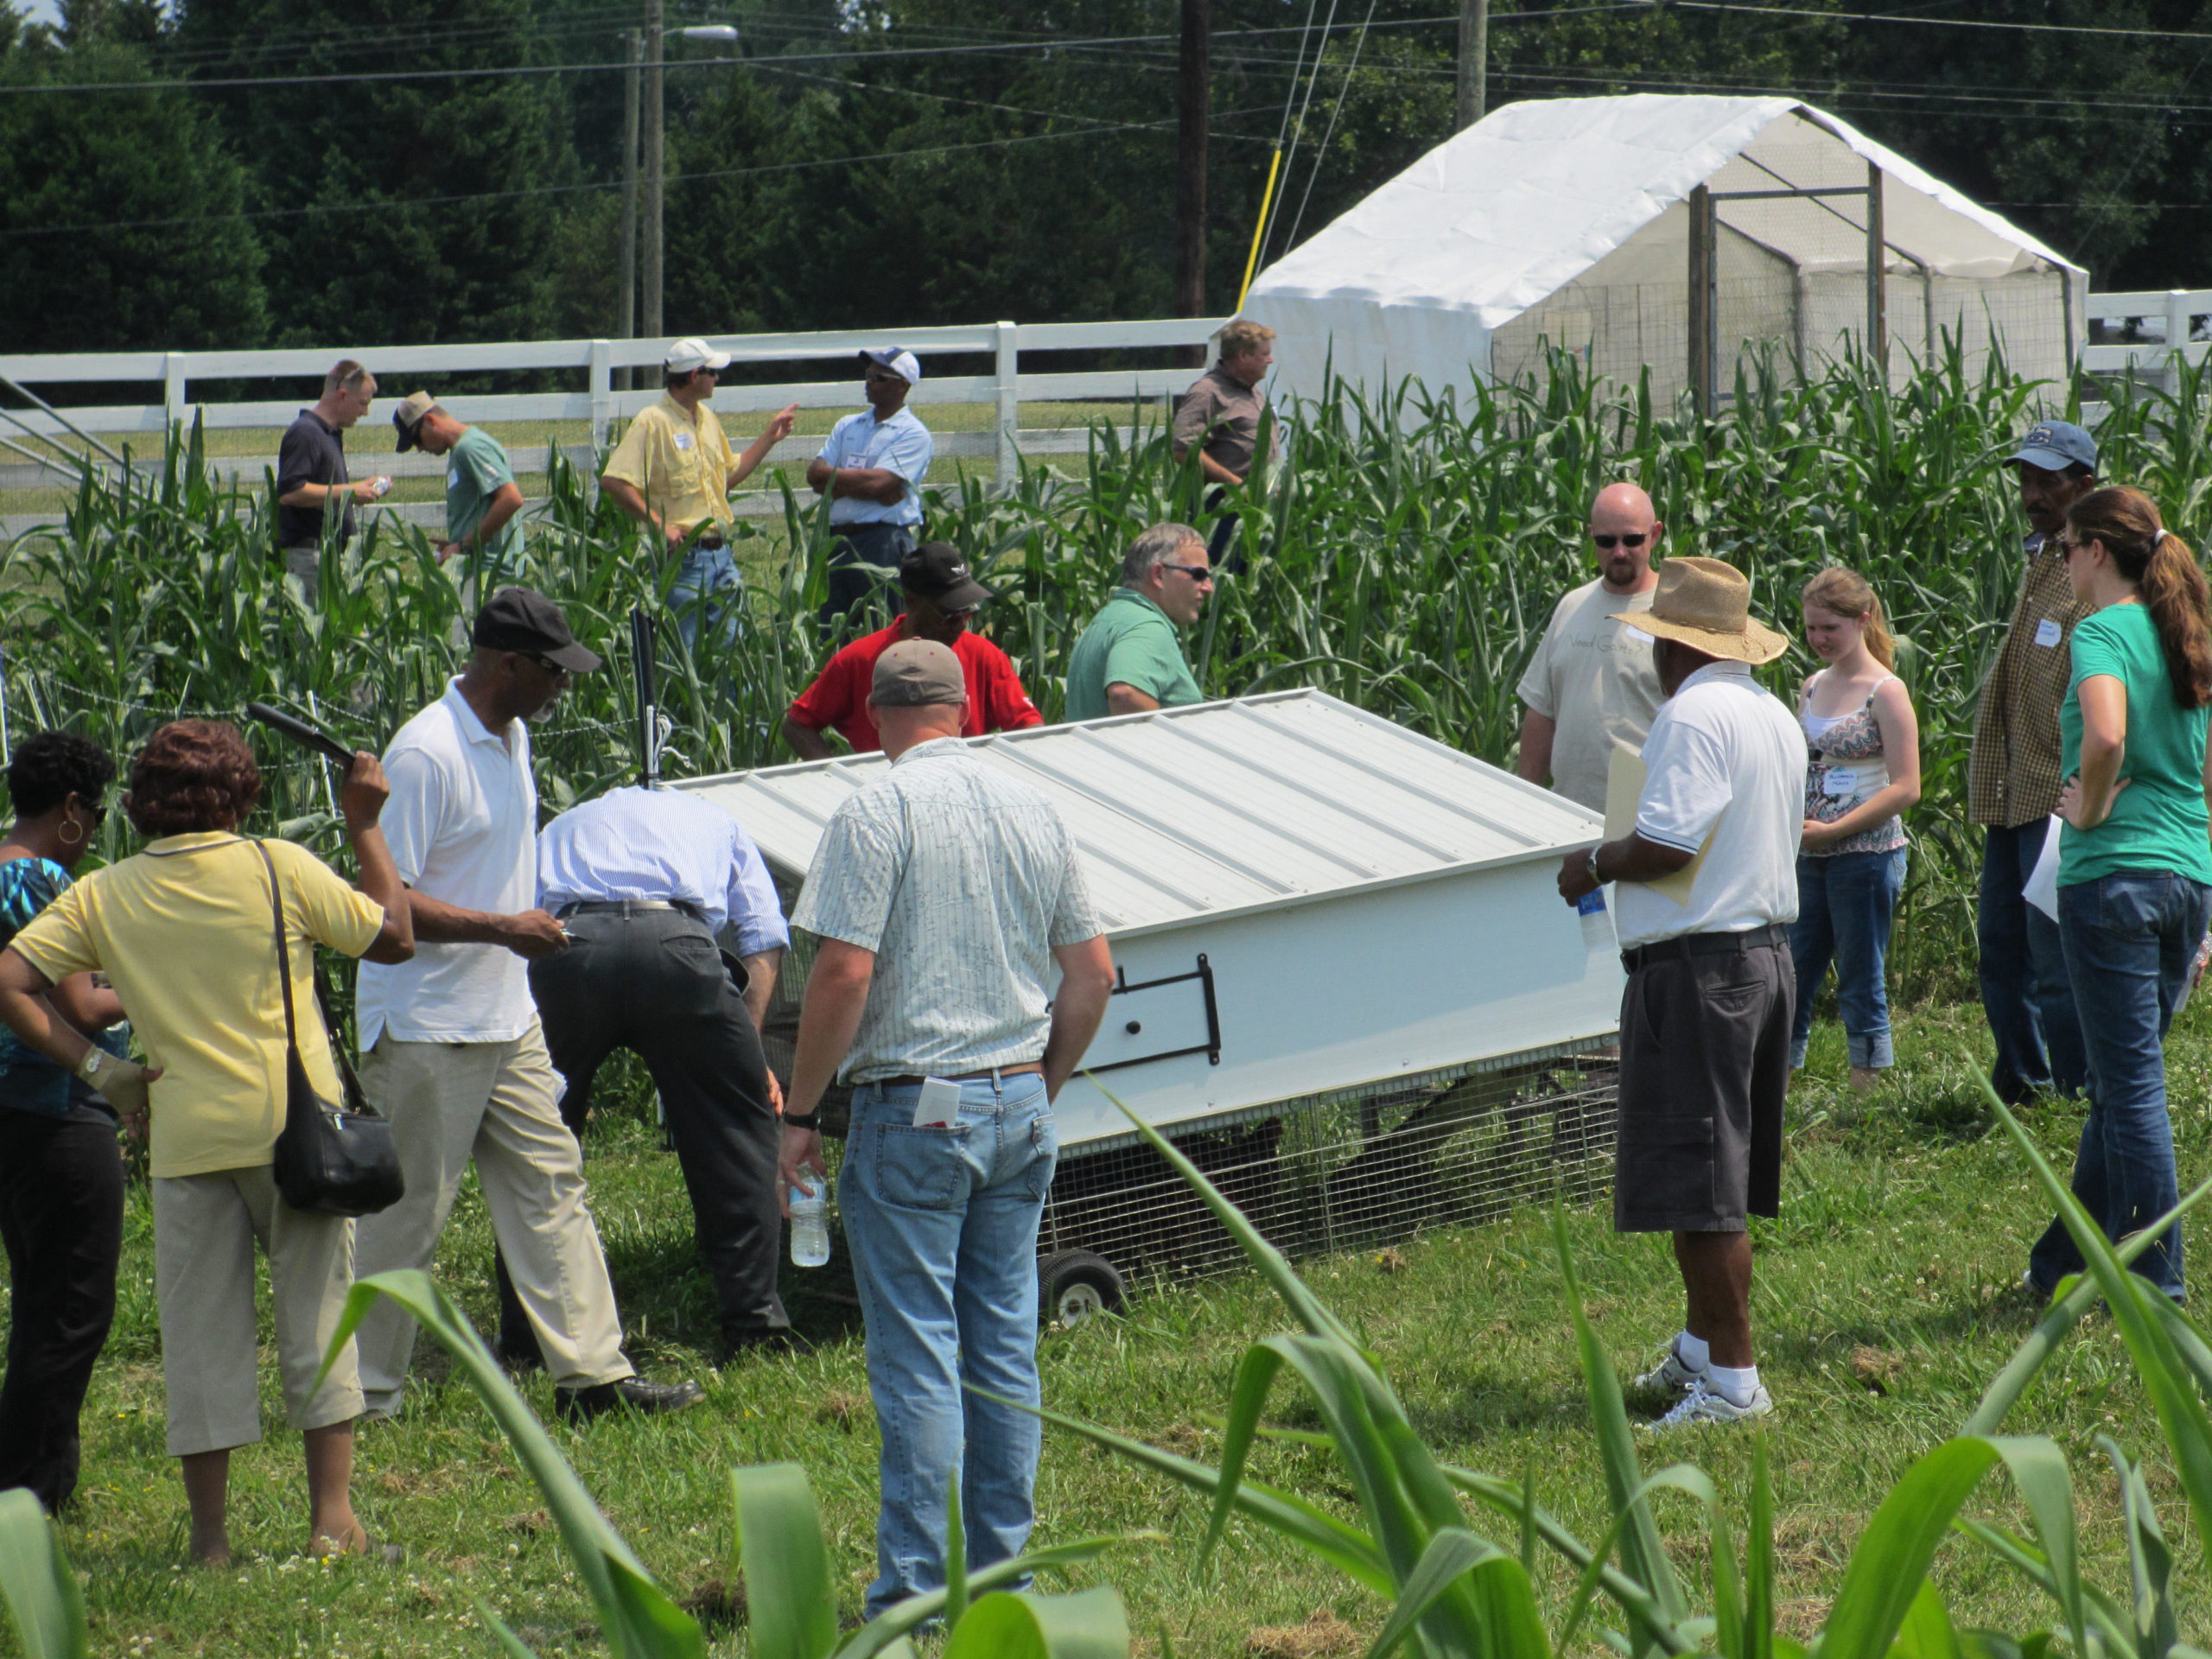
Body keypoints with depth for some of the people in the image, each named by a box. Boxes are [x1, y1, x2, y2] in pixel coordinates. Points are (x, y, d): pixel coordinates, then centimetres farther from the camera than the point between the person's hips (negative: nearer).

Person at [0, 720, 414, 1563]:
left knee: (202, 1331, 7)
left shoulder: (101, 897, 2)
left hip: (187, 1139, 1)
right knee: (317, 1315, 8)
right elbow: (394, 936, 5)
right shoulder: (281, 869, -4)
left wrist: (94, 1065, 1)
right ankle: (332, 1516, 7)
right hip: (295, 1129, -1)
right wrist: (365, 824, 13)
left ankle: (211, 1534, 7)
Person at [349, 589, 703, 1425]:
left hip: (506, 1019, 9)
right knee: (408, 1211, -2)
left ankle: (592, 1371, 8)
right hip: (426, 1031, -9)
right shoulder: (427, 754, -20)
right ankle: (363, 1391, 8)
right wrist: (505, 929, -22)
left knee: (551, 1185, 6)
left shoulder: (512, 736, 11)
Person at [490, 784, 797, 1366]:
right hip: (677, 944, -1)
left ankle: (525, 1333, 15)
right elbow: (764, 939, 21)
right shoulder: (714, 821, 37)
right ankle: (755, 1321, 8)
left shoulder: (558, 829, 40)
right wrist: (749, 1049, 19)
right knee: (738, 1133, 13)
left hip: (565, 946, 1)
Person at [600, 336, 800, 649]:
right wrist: (658, 524, -23)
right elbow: (614, 482, -20)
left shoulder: (707, 418, 15)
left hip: (721, 555, 8)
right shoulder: (653, 422, -12)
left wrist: (769, 437, 25)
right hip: (683, 557, -8)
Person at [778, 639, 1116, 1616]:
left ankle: (916, 1590, -4)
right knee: (1005, 1346, 11)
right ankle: (1002, 1571, 15)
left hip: (914, 1108, -6)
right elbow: (1093, 974, 11)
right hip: (1019, 1108, 6)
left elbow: (845, 971, -16)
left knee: (917, 1357, -4)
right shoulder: (1032, 810, 8)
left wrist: (800, 1112, -7)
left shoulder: (877, 810, -10)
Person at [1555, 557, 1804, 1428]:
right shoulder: (1776, 718, 14)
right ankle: (1700, 1347, 30)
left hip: (1694, 964, -10)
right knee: (1714, 1175, 19)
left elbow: (1667, 844, -23)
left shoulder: (1693, 716, -16)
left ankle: (1733, 1379, -6)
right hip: (1765, 951, 10)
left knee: (1700, 1186, -7)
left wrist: (1595, 864, -4)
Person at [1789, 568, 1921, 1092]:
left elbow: (1905, 788, -12)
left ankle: (1868, 1088, 4)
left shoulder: (1886, 692, -8)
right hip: (1811, 860, 6)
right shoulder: (1812, 688, 12)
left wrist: (1833, 830, -17)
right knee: (1790, 979, 5)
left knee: (1861, 985, -1)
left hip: (1866, 855, -6)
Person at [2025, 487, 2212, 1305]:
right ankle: (2068, 1261, 25)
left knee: (2131, 1084, -3)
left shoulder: (2103, 633, -10)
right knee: (2119, 1081, 15)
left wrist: (2090, 809, -12)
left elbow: (2106, 736, -31)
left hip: (2113, 876, -8)